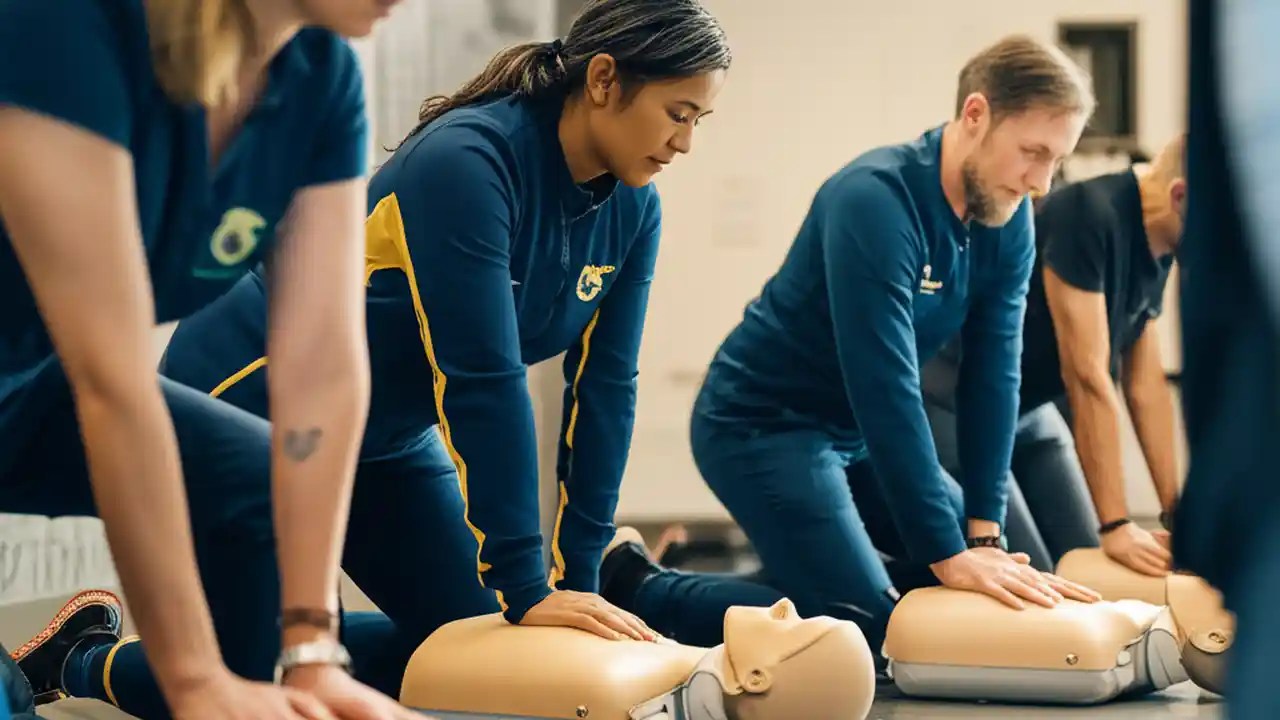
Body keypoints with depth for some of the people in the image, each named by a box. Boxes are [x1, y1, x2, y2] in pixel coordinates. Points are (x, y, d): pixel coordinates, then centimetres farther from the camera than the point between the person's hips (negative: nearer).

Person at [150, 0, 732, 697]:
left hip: (387, 432, 8)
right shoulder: (467, 160, -31)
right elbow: (482, 381, -33)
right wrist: (527, 589, -31)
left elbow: (603, 388, -6)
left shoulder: (633, 208, -7)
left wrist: (577, 575, -9)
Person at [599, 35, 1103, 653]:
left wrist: (984, 536, -11)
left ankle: (794, 570, 20)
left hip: (856, 433, 9)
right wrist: (947, 555, -30)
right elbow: (887, 388, -31)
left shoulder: (1009, 222, -5)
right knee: (864, 625, -18)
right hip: (762, 423, -8)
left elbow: (992, 375, -5)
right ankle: (635, 588, -4)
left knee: (987, 577, 10)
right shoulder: (876, 201, -28)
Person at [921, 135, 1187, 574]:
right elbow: (1087, 376, -28)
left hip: (1031, 407, 9)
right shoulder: (1088, 213, -26)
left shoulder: (1159, 247, 0)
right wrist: (1116, 525, -28)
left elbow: (1146, 386, 4)